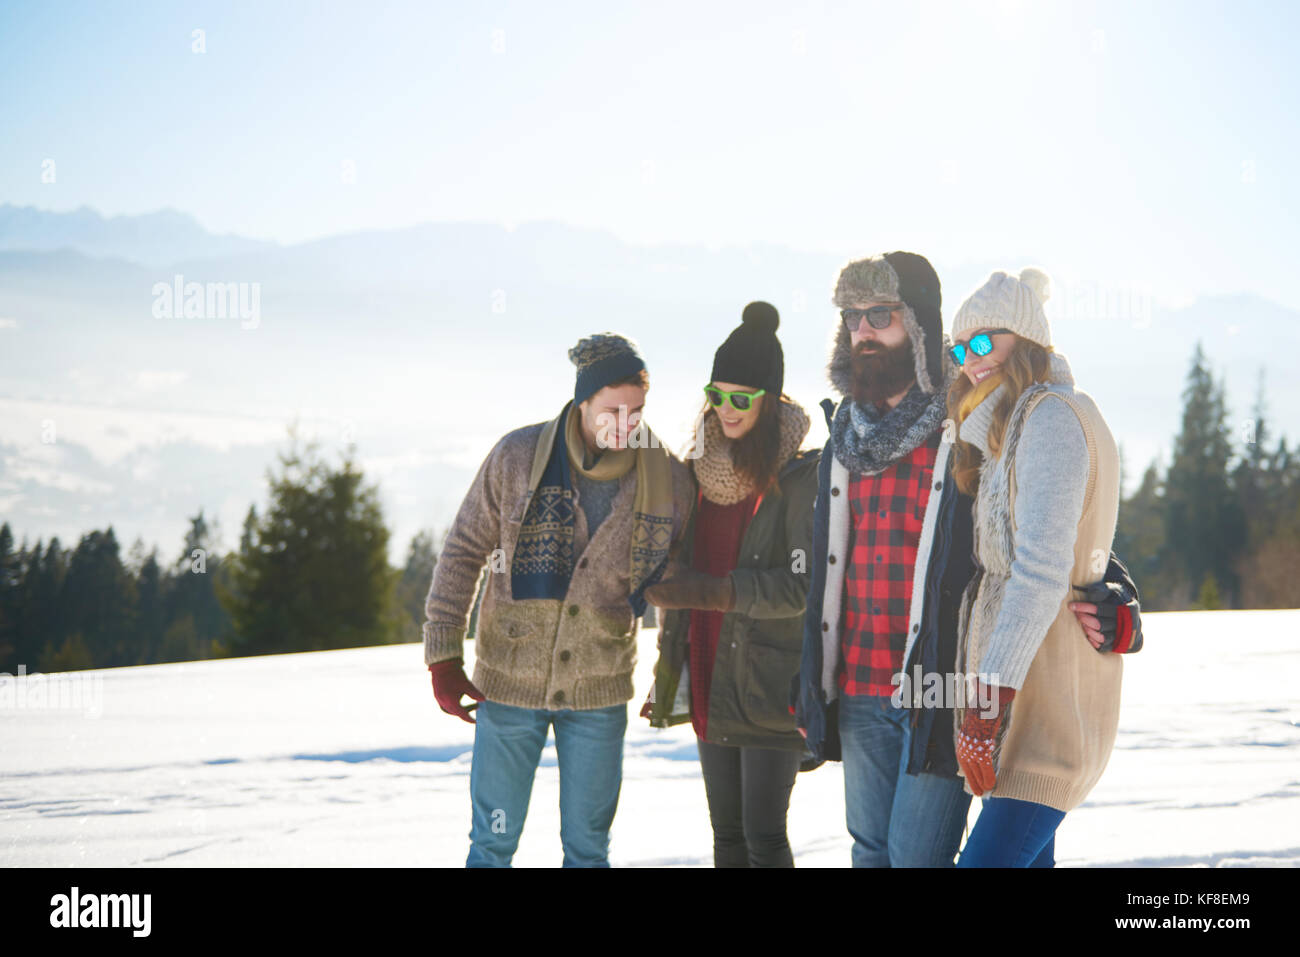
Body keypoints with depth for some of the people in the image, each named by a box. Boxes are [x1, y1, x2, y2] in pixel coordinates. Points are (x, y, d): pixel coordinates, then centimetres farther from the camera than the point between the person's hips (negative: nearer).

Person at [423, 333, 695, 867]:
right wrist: (443, 655, -6)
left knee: (588, 848, 10)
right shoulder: (516, 457, -10)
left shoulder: (667, 478, -6)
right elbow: (463, 552, -2)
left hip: (598, 692, 1)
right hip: (509, 682, -1)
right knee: (493, 843, 7)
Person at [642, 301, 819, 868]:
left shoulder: (800, 477, -11)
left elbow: (802, 587, -15)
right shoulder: (703, 471, 10)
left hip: (770, 688, -7)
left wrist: (709, 591, -21)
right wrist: (669, 673, 19)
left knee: (763, 836, -7)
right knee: (727, 835, 12)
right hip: (711, 682, 7)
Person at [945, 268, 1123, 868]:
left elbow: (1042, 569, -21)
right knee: (1025, 856, 10)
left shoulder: (1052, 418, -11)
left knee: (986, 859, -17)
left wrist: (988, 698, -24)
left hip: (1048, 685, -10)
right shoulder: (1009, 428, 21)